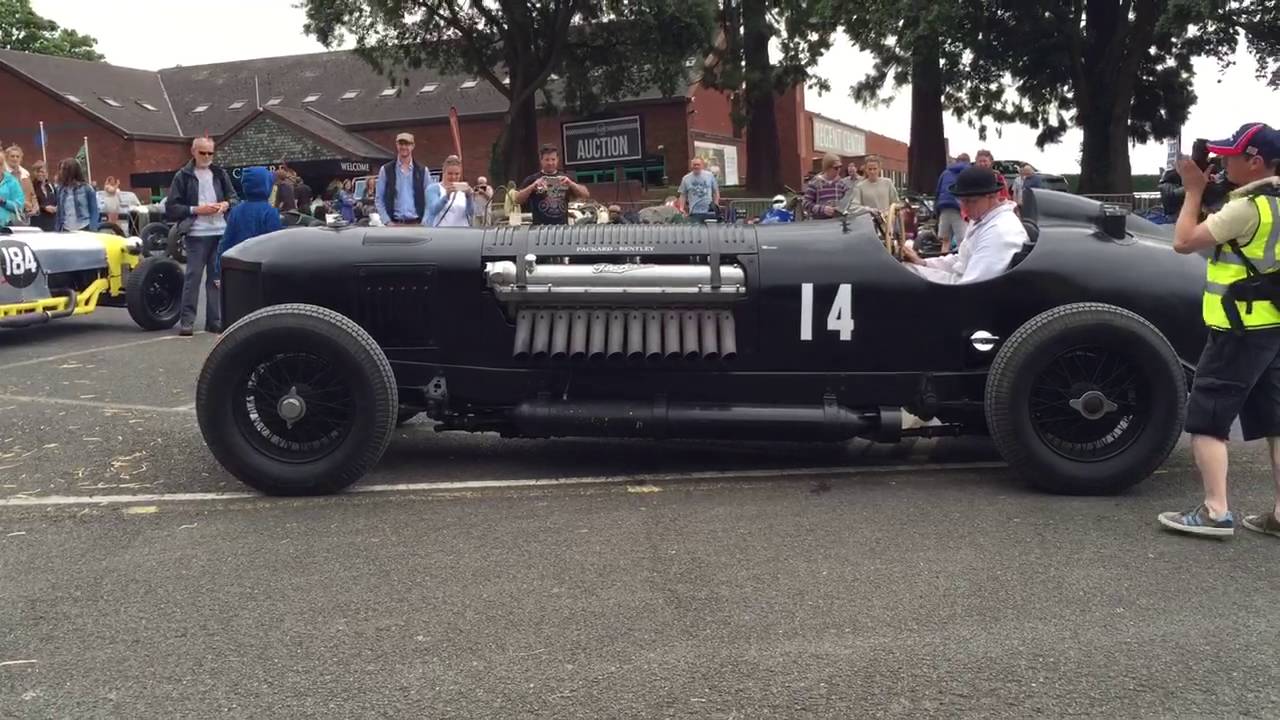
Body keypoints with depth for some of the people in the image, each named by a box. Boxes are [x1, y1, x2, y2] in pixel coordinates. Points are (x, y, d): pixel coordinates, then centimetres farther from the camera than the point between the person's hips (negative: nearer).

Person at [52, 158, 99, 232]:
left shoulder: (87, 188, -2)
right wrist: (57, 230, 7)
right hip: (66, 230, 4)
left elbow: (94, 211, -1)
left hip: (84, 229, -4)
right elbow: (59, 213, 13)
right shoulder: (61, 190, 9)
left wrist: (93, 230, -11)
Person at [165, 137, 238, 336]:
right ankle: (187, 320, 1)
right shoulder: (182, 176, 1)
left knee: (217, 277, 8)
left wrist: (226, 204, -4)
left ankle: (214, 320, 14)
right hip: (197, 235, -4)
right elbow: (171, 208, -2)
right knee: (193, 277, -5)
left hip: (221, 233, 4)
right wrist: (196, 210, -13)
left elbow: (235, 198, 18)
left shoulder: (220, 174, 12)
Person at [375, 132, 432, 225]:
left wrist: (424, 222, -6)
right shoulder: (386, 170, 7)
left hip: (416, 225, 1)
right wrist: (387, 221, -5)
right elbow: (379, 200, 6)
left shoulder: (422, 171, 8)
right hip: (394, 225, -1)